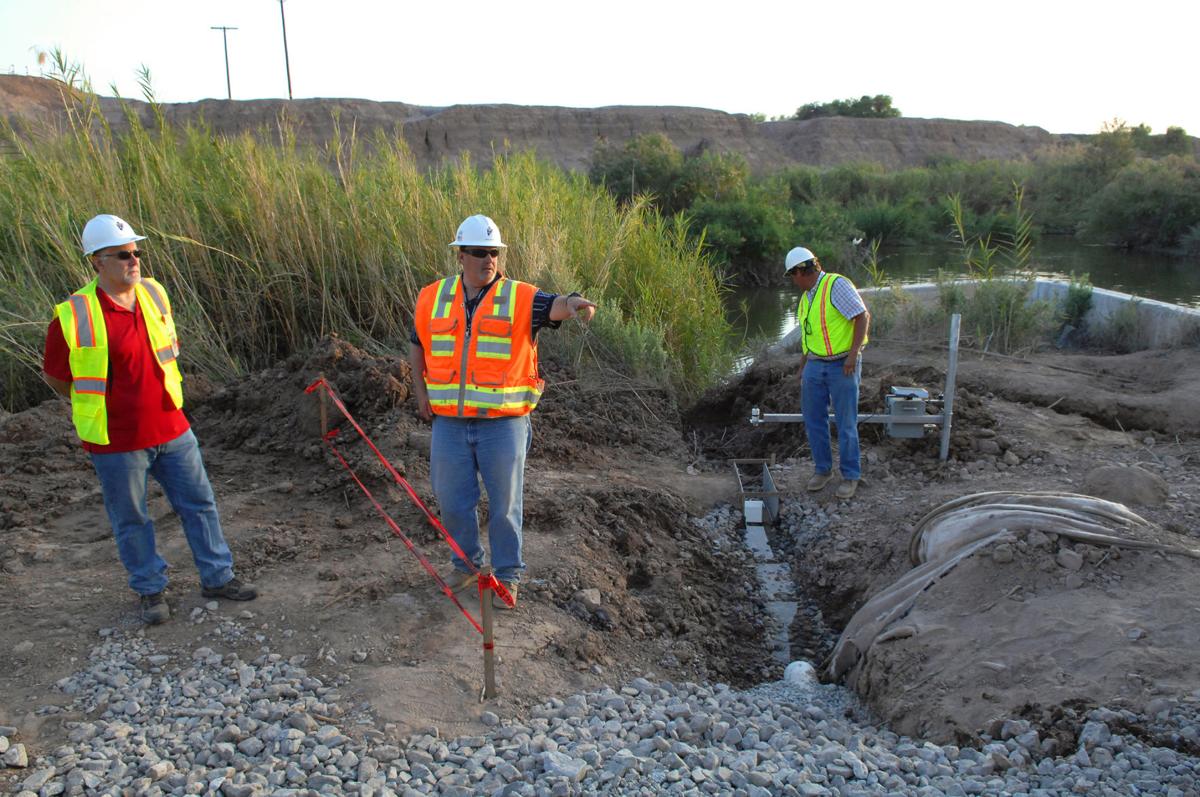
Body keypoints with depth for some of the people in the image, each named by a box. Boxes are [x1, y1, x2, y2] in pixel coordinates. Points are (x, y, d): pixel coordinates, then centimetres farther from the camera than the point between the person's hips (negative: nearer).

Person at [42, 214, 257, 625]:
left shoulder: (154, 294, 0)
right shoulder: (74, 316, -17)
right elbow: (55, 376, -3)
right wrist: (101, 402, 6)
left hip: (171, 429, 5)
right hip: (117, 441, -5)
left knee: (199, 503, 12)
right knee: (132, 520, 11)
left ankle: (217, 577, 28)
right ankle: (150, 590, 30)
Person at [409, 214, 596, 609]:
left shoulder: (519, 297, -5)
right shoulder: (432, 297, 5)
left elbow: (553, 307, -24)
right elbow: (417, 344, 17)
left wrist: (572, 302, -48)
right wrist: (421, 392, 7)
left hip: (502, 424, -3)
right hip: (449, 424, 3)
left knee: (504, 504, 7)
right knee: (453, 502, 14)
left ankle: (507, 576, 26)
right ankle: (466, 563, 38)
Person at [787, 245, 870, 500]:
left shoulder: (837, 285, -12)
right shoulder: (806, 297, 14)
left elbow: (863, 317, -16)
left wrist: (853, 353, -22)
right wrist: (802, 368, 20)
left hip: (842, 366, -7)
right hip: (815, 366, 8)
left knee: (846, 423, 0)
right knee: (813, 420, 8)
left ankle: (851, 476, 12)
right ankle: (823, 469, 23)